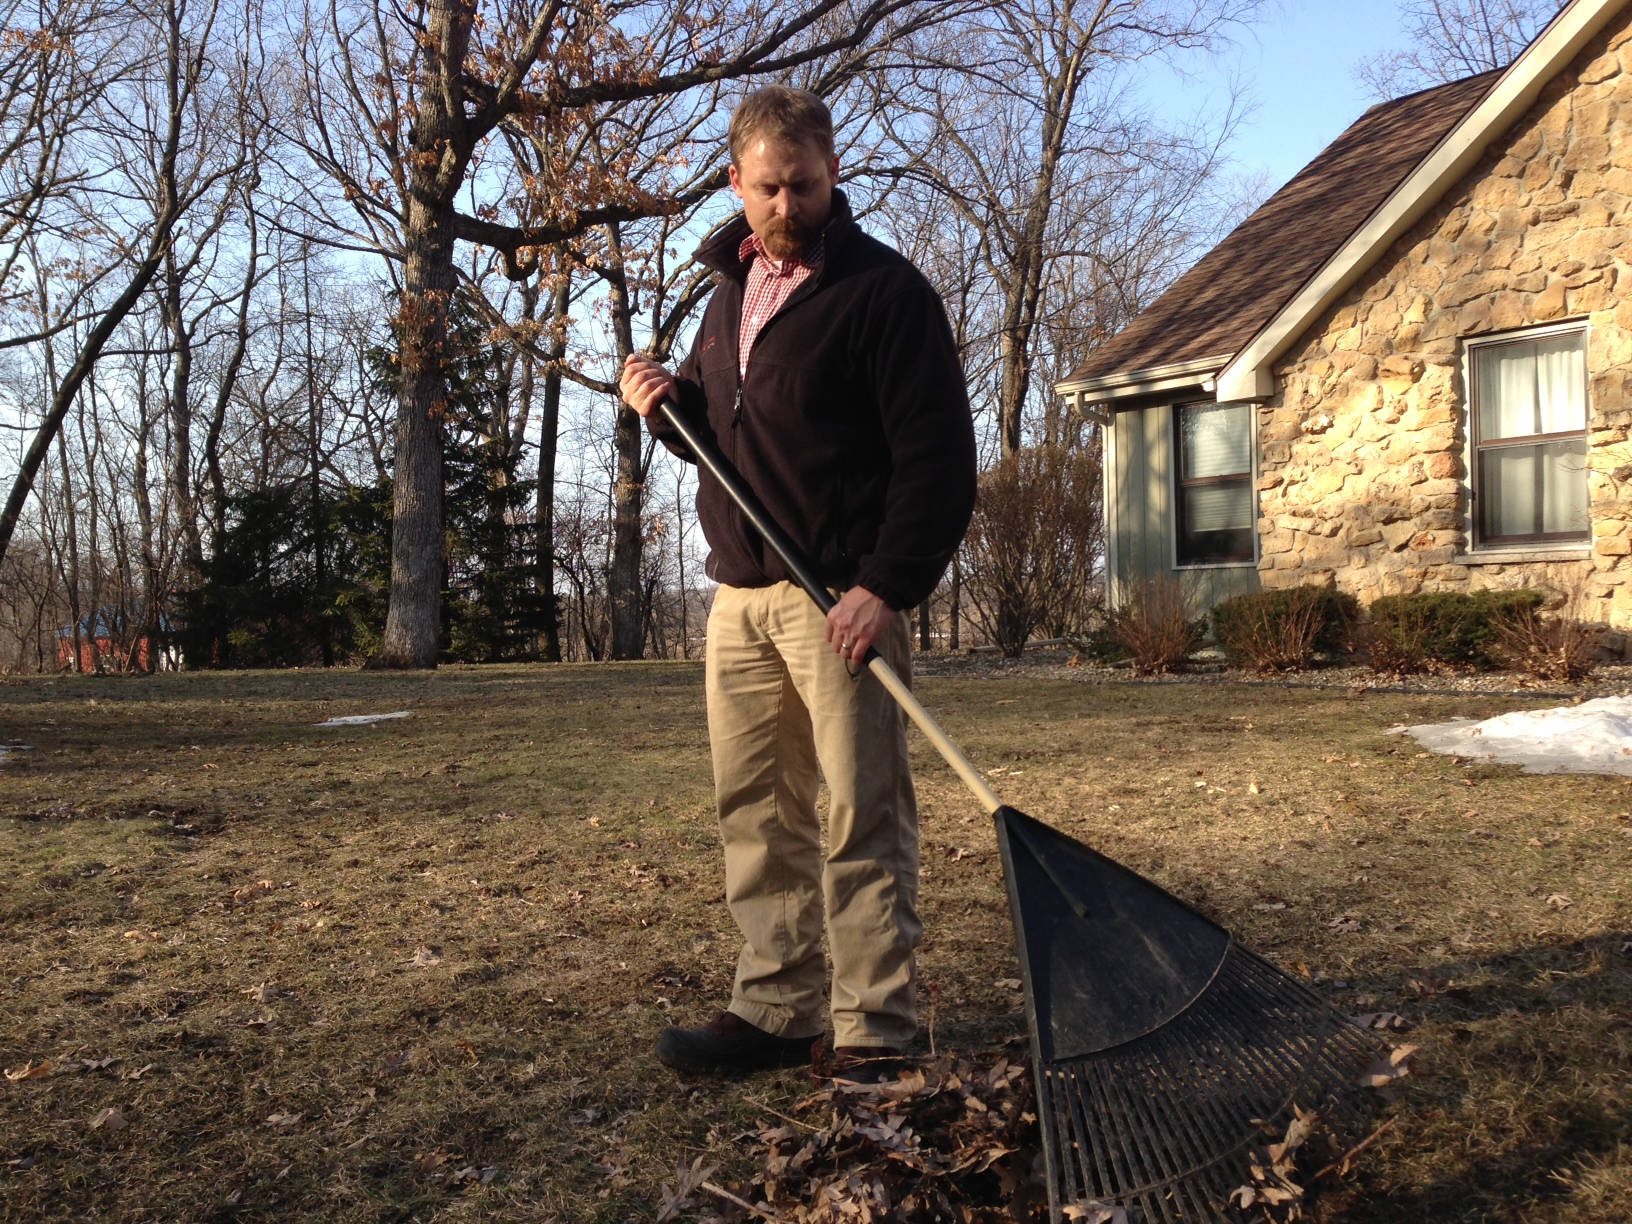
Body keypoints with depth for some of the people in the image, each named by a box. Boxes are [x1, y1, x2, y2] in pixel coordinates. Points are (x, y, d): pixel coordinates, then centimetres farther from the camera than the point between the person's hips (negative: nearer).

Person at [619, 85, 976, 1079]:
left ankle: (877, 1030, 4)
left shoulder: (884, 288, -6)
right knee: (756, 811, 9)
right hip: (740, 595, 7)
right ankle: (776, 1010, 20)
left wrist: (887, 587, -20)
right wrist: (670, 406, 5)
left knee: (863, 818, -5)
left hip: (843, 595, -7)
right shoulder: (732, 289, 18)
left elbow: (940, 457, -12)